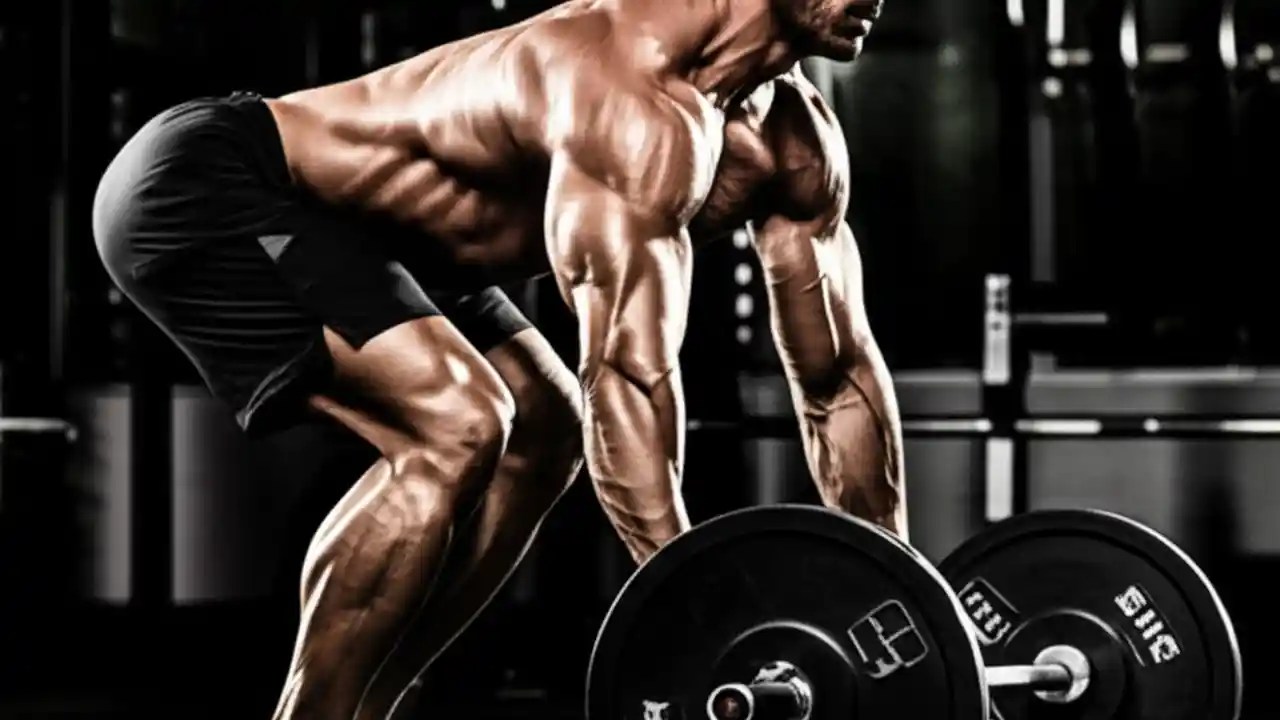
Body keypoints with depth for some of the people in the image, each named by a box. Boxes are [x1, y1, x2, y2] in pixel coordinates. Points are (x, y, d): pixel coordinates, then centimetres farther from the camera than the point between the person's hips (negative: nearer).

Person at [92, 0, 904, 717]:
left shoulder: (793, 140, 0)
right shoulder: (637, 94, -30)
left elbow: (841, 373, 5)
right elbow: (629, 370, -36)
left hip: (333, 213, 11)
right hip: (196, 186, -11)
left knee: (542, 436, 14)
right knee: (456, 427, -25)